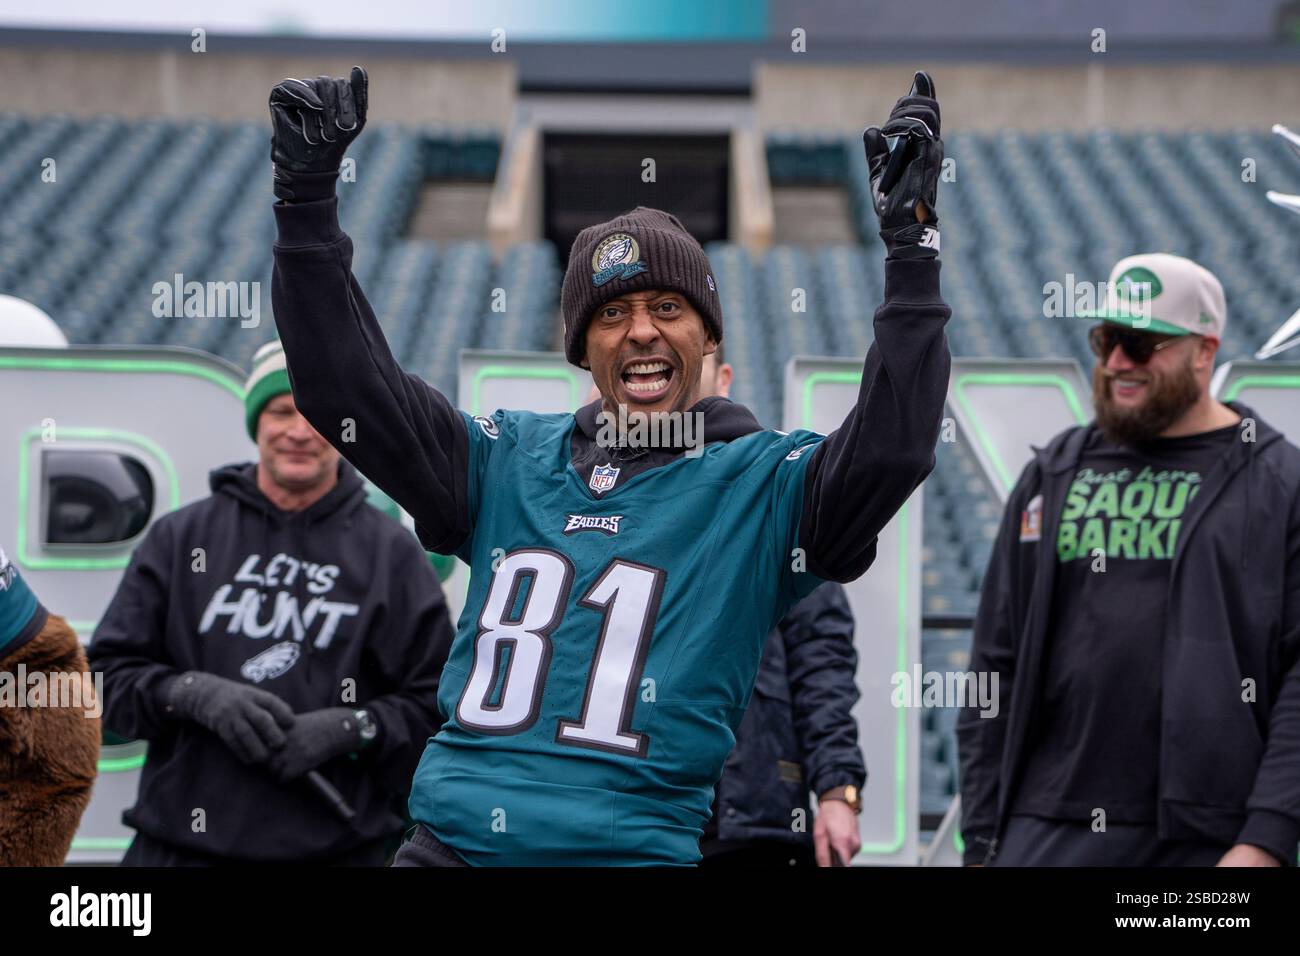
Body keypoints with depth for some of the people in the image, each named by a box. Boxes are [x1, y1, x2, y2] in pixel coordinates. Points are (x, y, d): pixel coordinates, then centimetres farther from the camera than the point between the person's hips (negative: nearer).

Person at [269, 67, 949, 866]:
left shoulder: (757, 484, 2)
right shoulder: (510, 462, 11)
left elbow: (890, 448, -14)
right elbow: (347, 389, 8)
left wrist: (912, 252, -20)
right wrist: (307, 200, 1)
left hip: (635, 846, -3)